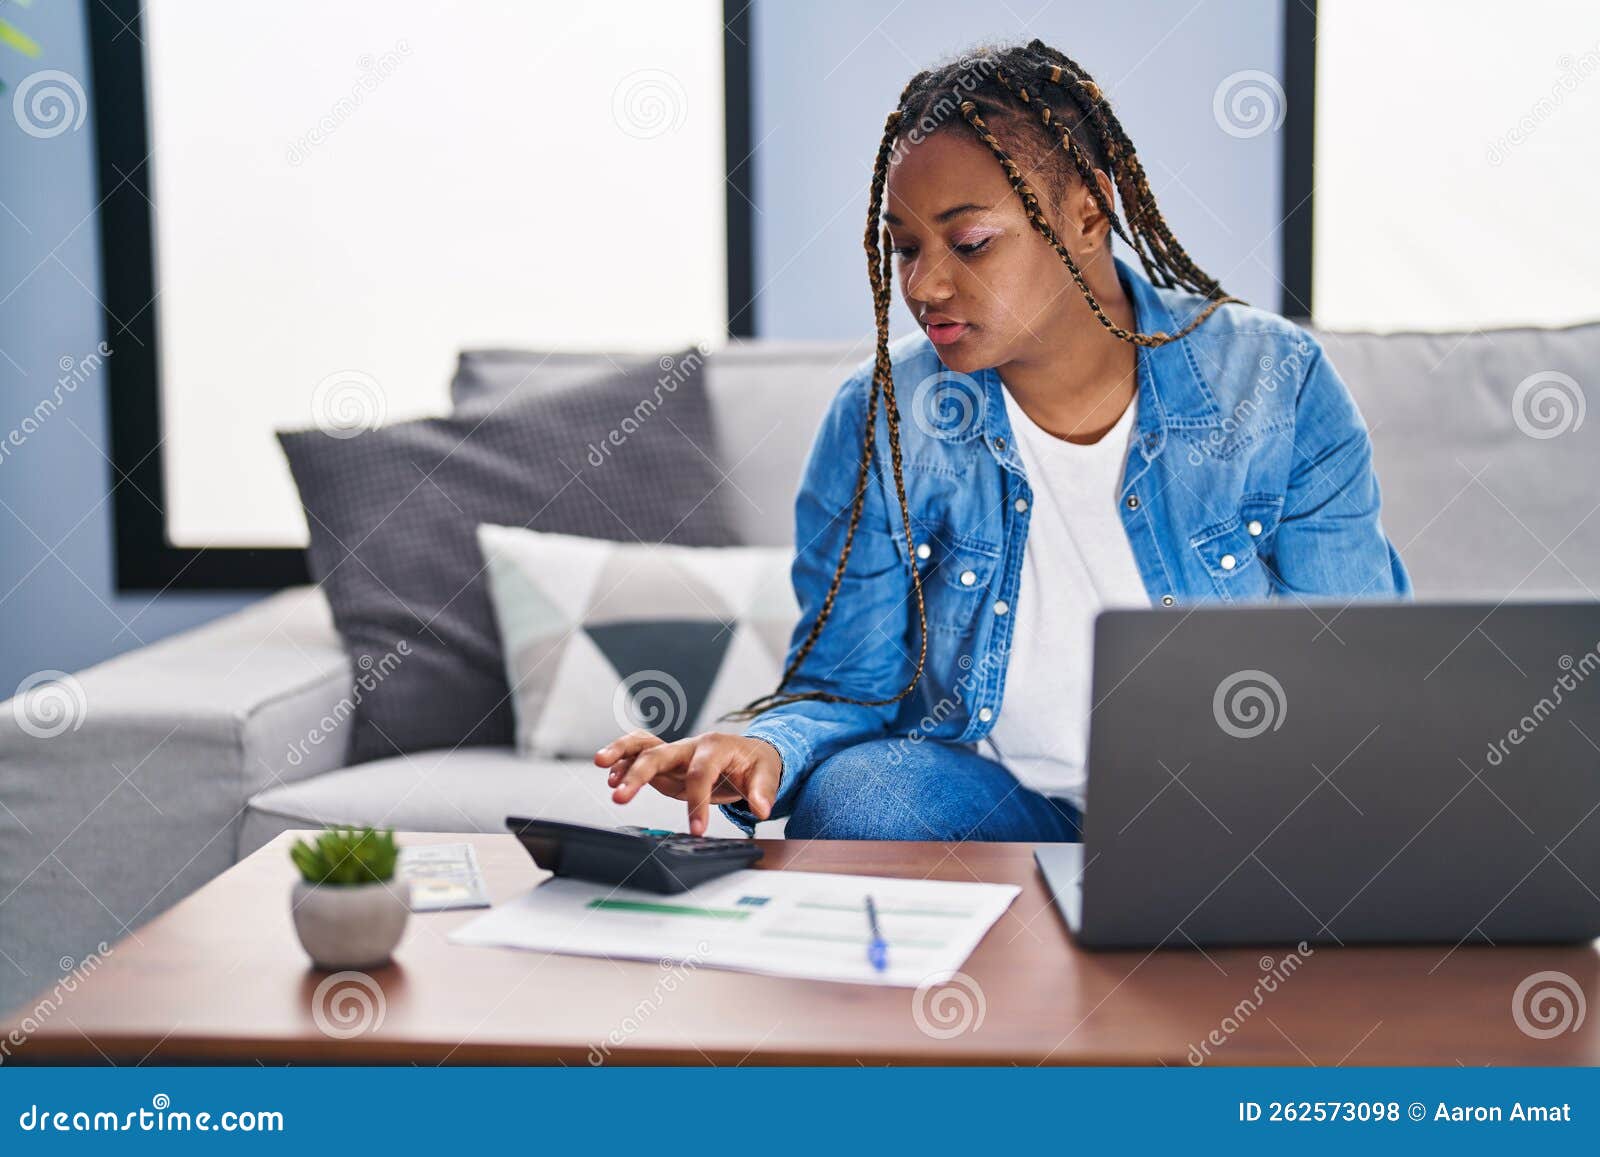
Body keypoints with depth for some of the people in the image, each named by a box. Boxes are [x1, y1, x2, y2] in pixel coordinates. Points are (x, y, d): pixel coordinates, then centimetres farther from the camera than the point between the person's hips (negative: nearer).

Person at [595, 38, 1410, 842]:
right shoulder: (880, 421, -5)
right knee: (849, 795, -30)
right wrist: (767, 751, -25)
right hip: (990, 802, 1)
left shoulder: (1276, 386, -6)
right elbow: (845, 683, 0)